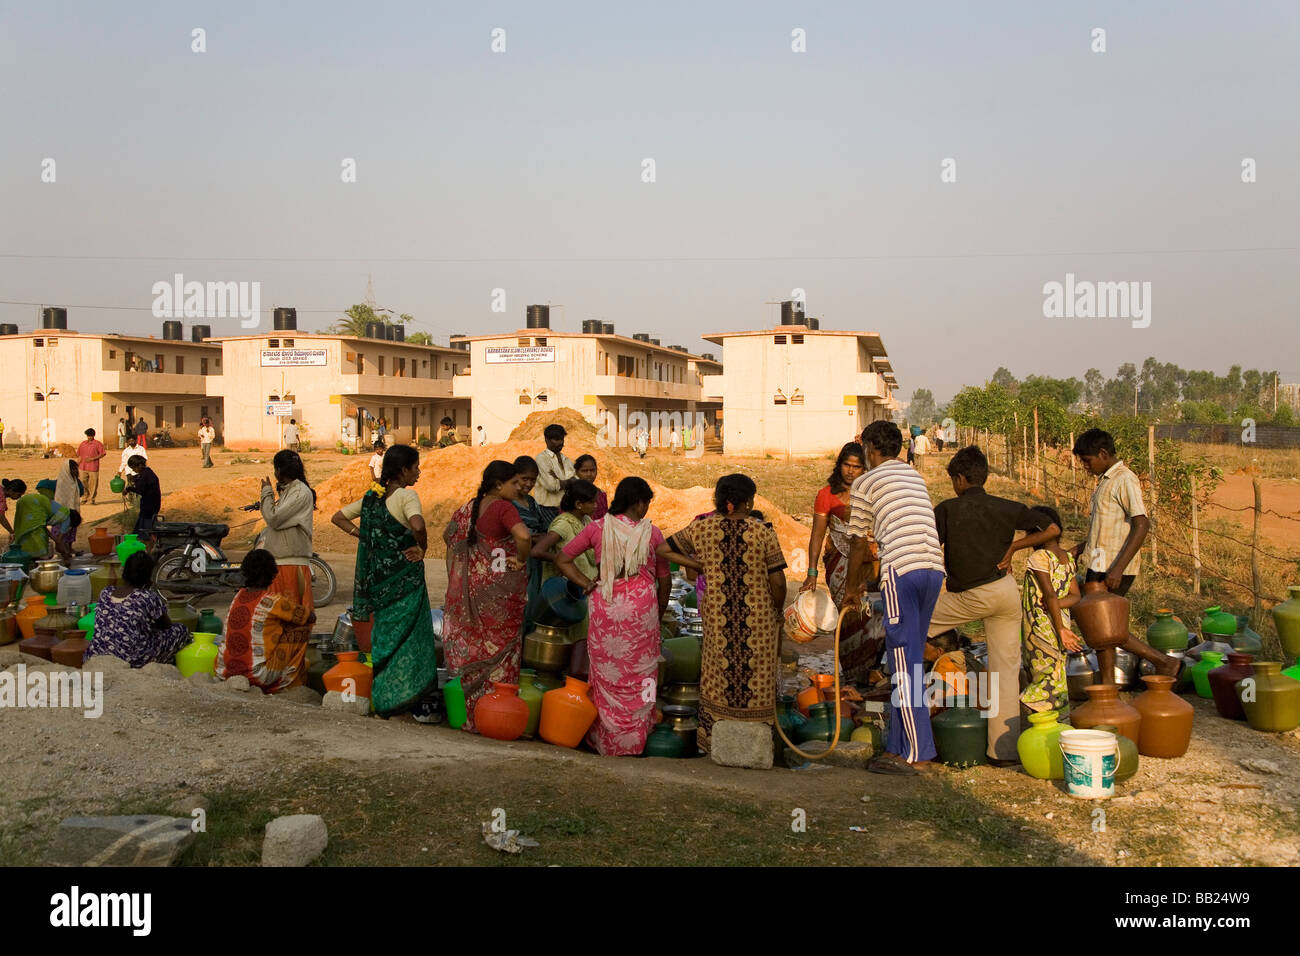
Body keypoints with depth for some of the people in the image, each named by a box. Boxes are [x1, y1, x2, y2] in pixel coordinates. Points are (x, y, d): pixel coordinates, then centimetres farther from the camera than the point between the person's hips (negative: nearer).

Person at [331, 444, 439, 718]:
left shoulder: (372, 497, 10)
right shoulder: (406, 495, -13)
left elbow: (338, 517, 18)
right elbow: (417, 525, -32)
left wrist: (363, 536, 10)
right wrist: (422, 548, -15)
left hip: (379, 577, 7)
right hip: (406, 576, -7)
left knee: (385, 634, 14)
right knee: (412, 634, -1)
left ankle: (384, 701, 20)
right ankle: (418, 704, 0)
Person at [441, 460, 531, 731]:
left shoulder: (469, 507, 9)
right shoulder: (503, 508, -14)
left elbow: (448, 535, 21)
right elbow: (523, 536, -31)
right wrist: (522, 559, -15)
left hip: (472, 584, 7)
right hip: (500, 587, -7)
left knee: (473, 645, 13)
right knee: (500, 646, 3)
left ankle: (472, 714, 20)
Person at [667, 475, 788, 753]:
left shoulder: (701, 529, -3)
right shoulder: (763, 532, -10)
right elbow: (778, 582, -9)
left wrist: (698, 566, 8)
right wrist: (778, 611, 8)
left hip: (718, 616, 2)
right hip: (758, 619, -2)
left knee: (719, 676, 15)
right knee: (755, 676, 10)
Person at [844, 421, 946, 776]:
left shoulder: (865, 483, 6)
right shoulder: (915, 477, 26)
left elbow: (859, 544, 10)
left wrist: (853, 588, 25)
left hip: (901, 570, -7)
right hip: (934, 567, 7)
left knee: (905, 663, -4)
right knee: (908, 662, 12)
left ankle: (918, 755, -4)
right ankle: (898, 747, 17)